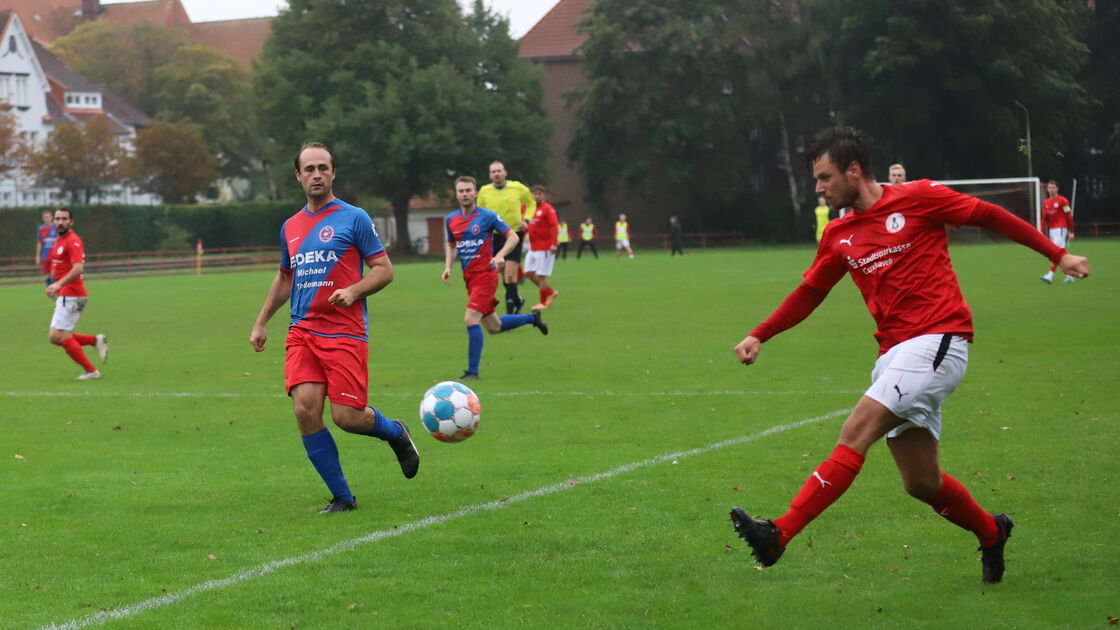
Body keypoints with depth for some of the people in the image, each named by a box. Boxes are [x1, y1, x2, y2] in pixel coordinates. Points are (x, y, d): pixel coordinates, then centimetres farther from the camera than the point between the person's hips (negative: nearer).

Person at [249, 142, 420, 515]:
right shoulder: (291, 227, 15)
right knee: (305, 410, -12)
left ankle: (396, 433, 25)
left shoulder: (354, 218, 0)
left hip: (344, 333, -4)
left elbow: (384, 270, -1)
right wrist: (261, 322, 23)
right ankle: (342, 497, 0)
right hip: (302, 332, 4)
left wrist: (354, 291, -18)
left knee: (347, 417, -10)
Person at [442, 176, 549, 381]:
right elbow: (451, 244, 23)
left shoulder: (487, 216, -9)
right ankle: (532, 318, 38)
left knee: (471, 319, -18)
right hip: (469, 277, 6)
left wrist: (500, 255, -21)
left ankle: (473, 371, -10)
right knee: (493, 327, 13)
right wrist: (448, 266, 6)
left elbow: (513, 237, -4)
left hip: (485, 274, -6)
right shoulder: (451, 220, 6)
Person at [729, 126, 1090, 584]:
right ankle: (991, 533, 35)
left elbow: (990, 216, 4)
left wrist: (1057, 255, 4)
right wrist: (759, 336, 14)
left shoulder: (917, 198, -3)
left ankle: (779, 535, -28)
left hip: (937, 342, -7)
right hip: (894, 354, 7)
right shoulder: (838, 236, 14)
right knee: (921, 483, 7)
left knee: (856, 431, -21)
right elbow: (809, 293, 24)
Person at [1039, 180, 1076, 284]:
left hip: (1061, 229, -7)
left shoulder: (1063, 201, -7)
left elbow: (1069, 217, -7)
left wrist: (1071, 232, -8)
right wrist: (1043, 232, 7)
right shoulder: (1045, 202, 12)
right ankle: (1069, 276, 19)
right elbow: (1044, 218, 14)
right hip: (1051, 230, 7)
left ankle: (1050, 275, -21)